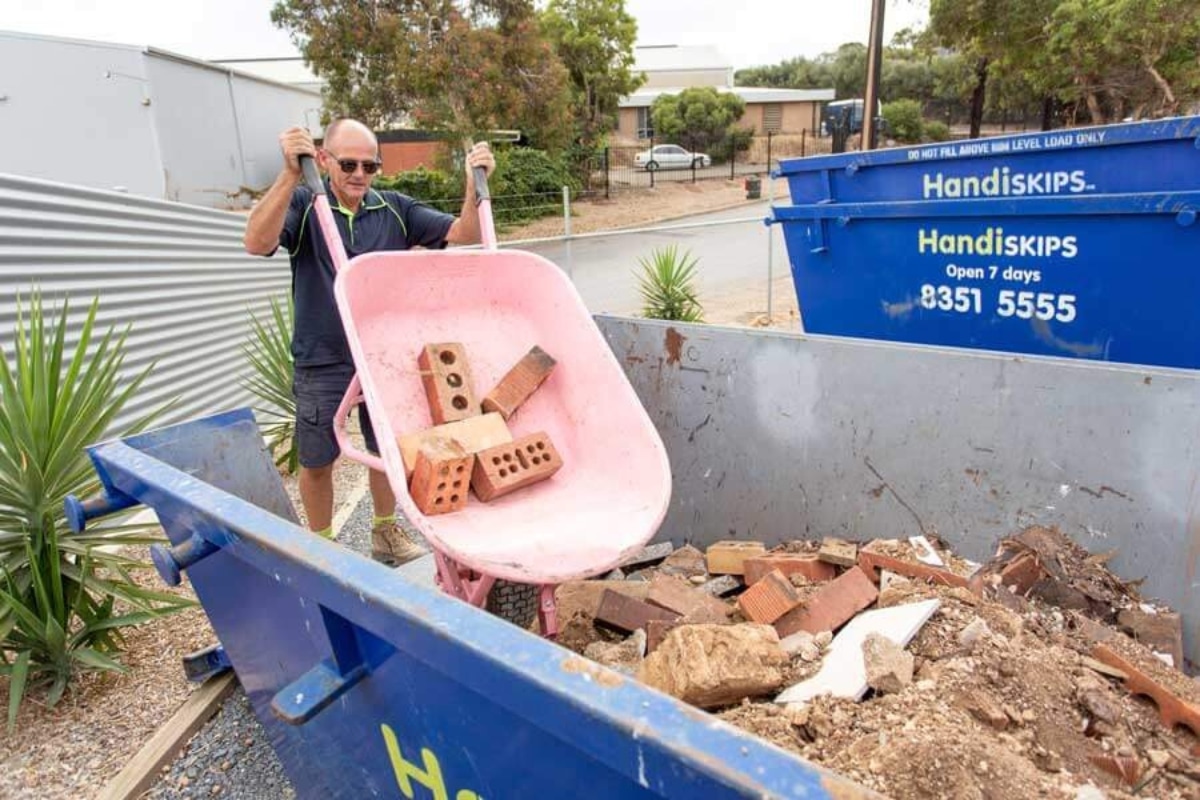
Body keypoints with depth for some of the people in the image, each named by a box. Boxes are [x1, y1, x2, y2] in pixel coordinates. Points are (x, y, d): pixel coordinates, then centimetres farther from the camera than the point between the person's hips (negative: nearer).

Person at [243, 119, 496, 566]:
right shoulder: (302, 205, -7)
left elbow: (463, 235, -4)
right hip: (322, 361, -2)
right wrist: (290, 175, -37)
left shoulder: (395, 209, 1)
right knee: (318, 461, 11)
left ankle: (385, 534, 38)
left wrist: (475, 185, -21)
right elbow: (257, 243, -26)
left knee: (386, 451, 17)